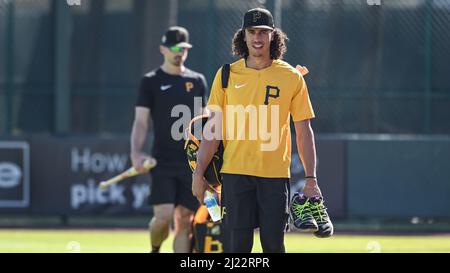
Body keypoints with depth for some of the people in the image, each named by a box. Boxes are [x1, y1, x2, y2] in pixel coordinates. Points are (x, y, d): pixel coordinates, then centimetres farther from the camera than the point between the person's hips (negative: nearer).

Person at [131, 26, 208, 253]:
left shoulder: (197, 81, 11)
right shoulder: (151, 81, 2)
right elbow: (141, 121, -2)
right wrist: (136, 152, -17)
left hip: (191, 163, 3)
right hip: (162, 163, -3)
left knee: (184, 221, 0)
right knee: (163, 216, -13)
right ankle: (154, 250, 17)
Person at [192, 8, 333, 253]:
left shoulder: (291, 77, 4)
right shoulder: (227, 75, 5)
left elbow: (304, 131, 6)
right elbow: (214, 129, 8)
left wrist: (311, 178, 1)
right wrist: (199, 172, 2)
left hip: (275, 174, 0)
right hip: (235, 171, 0)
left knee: (273, 244, 1)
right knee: (237, 244, -3)